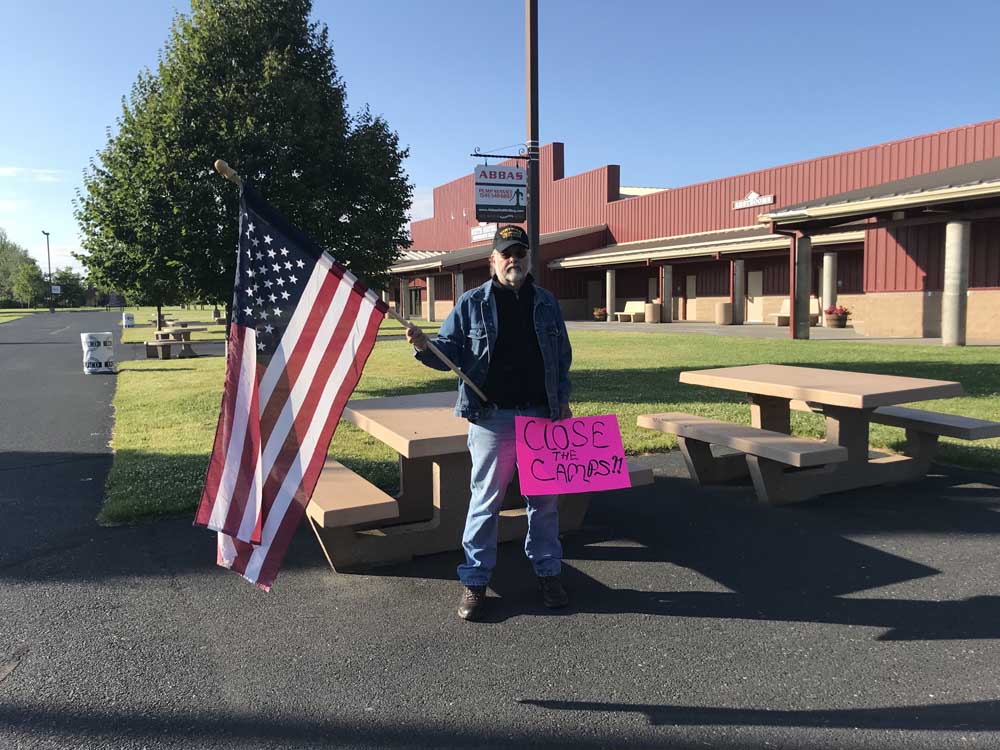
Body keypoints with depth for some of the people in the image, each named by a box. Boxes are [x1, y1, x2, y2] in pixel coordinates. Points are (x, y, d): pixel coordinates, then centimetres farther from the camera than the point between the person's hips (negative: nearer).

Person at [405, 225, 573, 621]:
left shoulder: (546, 303, 10)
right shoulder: (472, 303, 2)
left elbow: (562, 356, 16)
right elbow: (449, 351, 2)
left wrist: (562, 399, 9)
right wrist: (424, 347, -18)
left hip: (541, 417, 3)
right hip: (491, 418, -2)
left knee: (544, 499, 12)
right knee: (485, 500, 4)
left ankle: (548, 572, 27)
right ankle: (475, 581, 15)